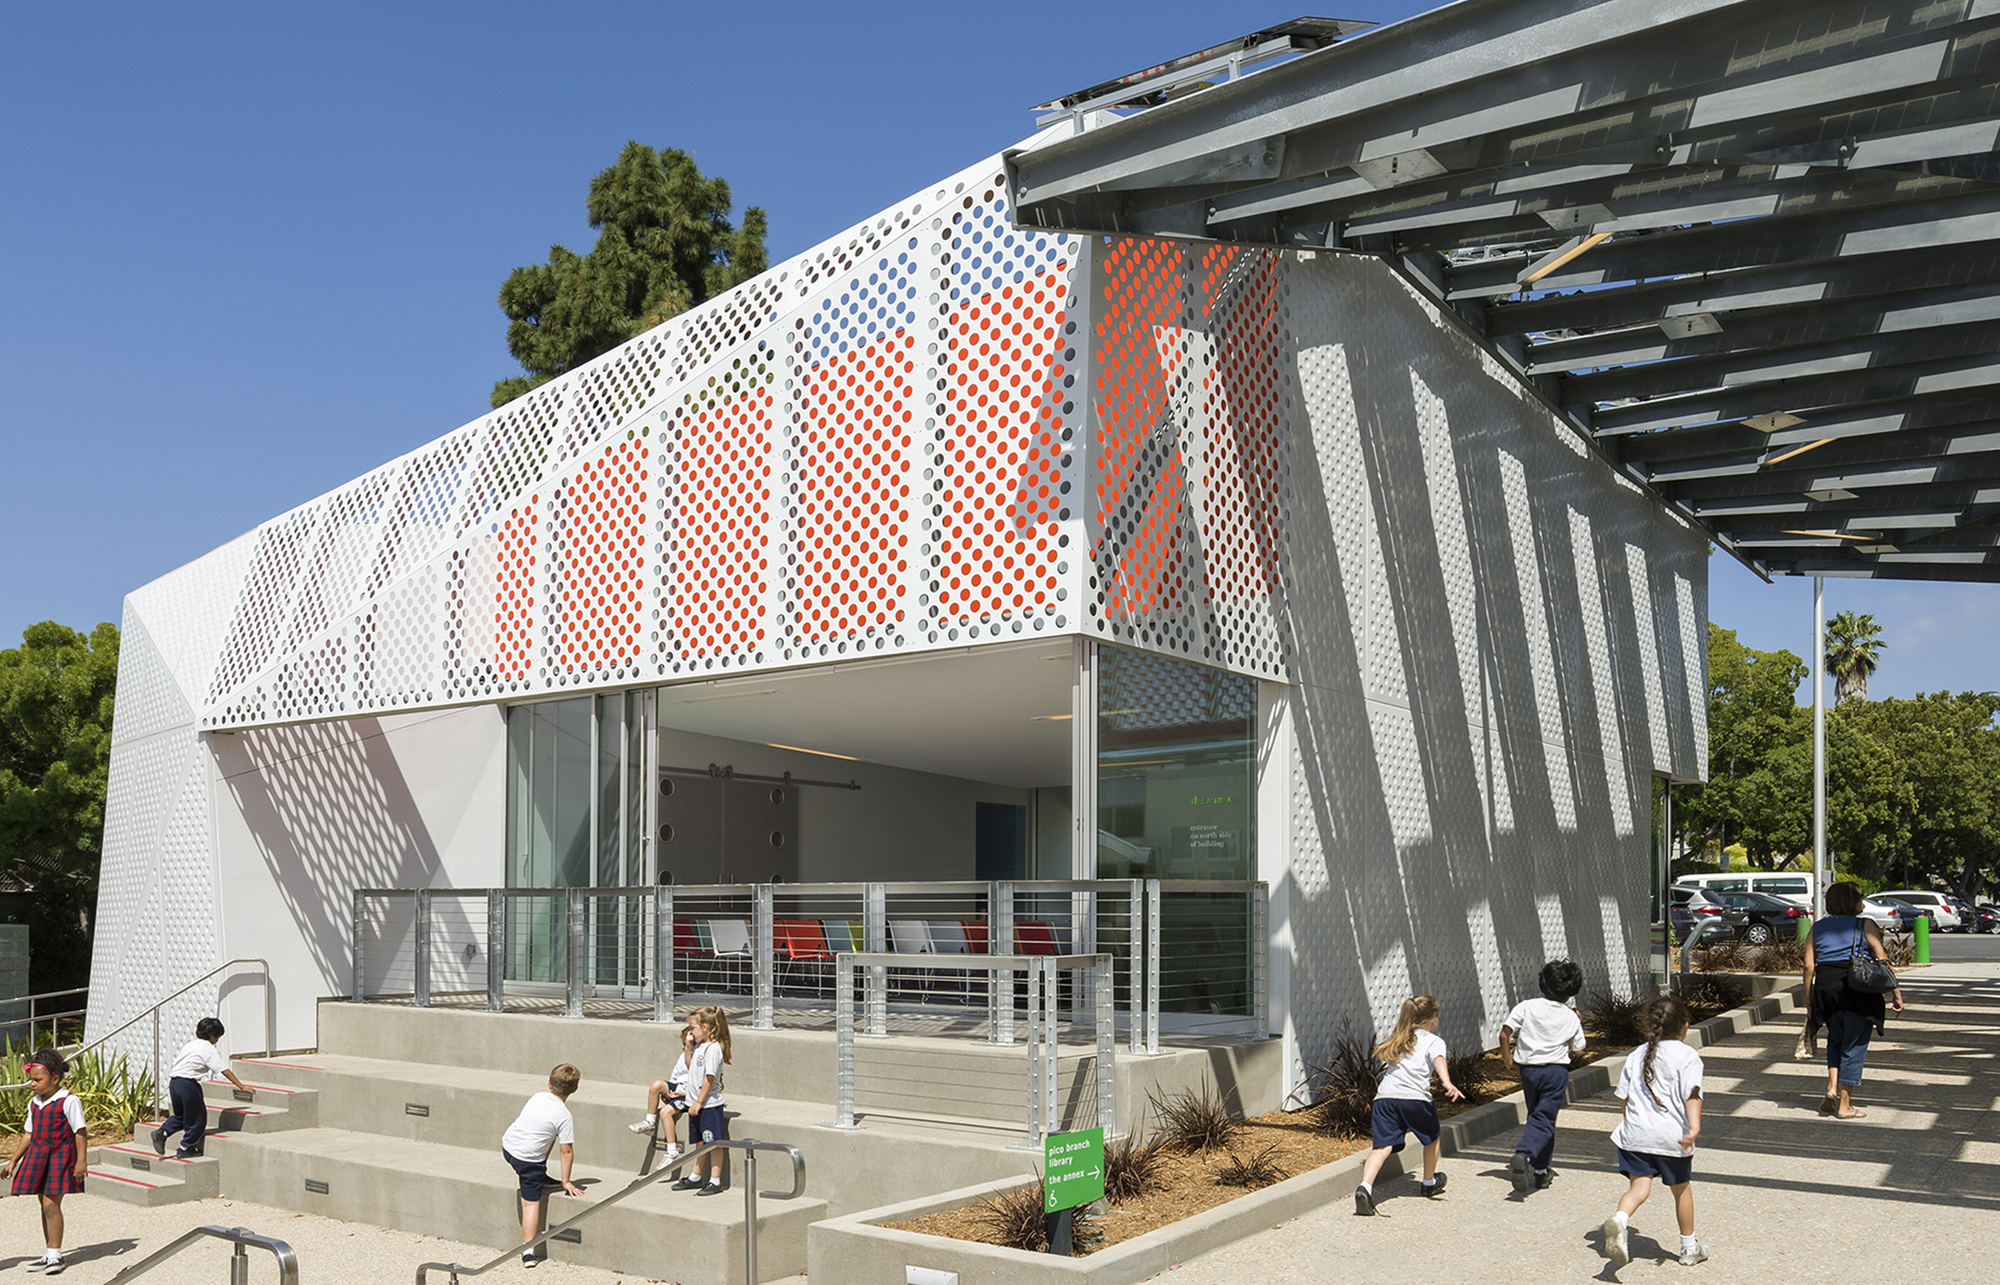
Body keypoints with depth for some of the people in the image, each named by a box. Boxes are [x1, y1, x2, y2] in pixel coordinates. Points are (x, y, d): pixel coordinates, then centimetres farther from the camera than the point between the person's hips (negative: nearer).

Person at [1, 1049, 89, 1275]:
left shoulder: (68, 1101, -11)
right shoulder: (34, 1103, 11)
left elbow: (80, 1132, -11)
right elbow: (30, 1135, 19)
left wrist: (81, 1160, -17)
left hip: (60, 1155, -7)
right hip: (38, 1156, 7)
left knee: (51, 1203, -11)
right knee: (46, 1205, 10)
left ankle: (54, 1254, -4)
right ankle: (50, 1254, 17)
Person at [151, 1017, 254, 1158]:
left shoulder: (190, 1044, 17)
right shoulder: (209, 1049, -5)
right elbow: (225, 1071, -8)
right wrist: (242, 1087, -5)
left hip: (173, 1081, 8)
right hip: (187, 1083, -8)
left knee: (180, 1114, 25)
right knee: (198, 1115, 7)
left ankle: (162, 1132, 6)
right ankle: (186, 1148, 15)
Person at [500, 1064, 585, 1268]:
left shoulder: (537, 1097, 3)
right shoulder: (564, 1117, -14)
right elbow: (567, 1151, -12)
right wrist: (566, 1182, -1)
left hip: (507, 1146, 6)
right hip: (528, 1158, -6)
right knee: (531, 1202, 2)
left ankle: (542, 1178, 46)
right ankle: (528, 1251, -1)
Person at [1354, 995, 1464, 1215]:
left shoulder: (1398, 1040, 26)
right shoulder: (1434, 1041, 7)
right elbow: (1438, 1060, -12)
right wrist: (1447, 1083, -28)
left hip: (1385, 1096, 4)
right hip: (1414, 1097, -4)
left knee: (1383, 1145, -6)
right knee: (1432, 1137, 24)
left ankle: (1365, 1187, -28)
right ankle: (1429, 1182, 42)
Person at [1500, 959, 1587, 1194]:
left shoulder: (1526, 1007, -1)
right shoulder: (1571, 1018, 2)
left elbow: (1505, 1033, -8)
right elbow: (1577, 1049, 13)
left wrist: (1507, 1058, 7)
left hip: (1529, 1070, 2)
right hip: (1556, 1071, -2)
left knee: (1537, 1116, 18)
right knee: (1544, 1120, -4)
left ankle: (1540, 1171, 23)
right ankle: (1523, 1155, -30)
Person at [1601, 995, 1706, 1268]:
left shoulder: (1636, 1055, 13)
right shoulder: (1687, 1056, -2)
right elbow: (1692, 1094, -16)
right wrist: (1694, 1126, -27)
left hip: (1635, 1133, 3)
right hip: (1671, 1135, -2)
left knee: (1639, 1186, -3)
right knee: (1681, 1189, 16)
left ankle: (1619, 1218, -34)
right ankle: (1689, 1248, 31)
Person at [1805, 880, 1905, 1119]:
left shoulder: (1817, 928, 11)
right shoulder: (1865, 926, 1)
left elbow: (1809, 965, 5)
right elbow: (1883, 961, -5)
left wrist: (1808, 996, 10)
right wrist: (1896, 993, -1)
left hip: (1825, 989, 4)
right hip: (1858, 991, -4)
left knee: (1836, 1041, 24)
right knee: (1854, 1046, 5)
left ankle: (1832, 1088, 6)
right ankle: (1844, 1106, 8)